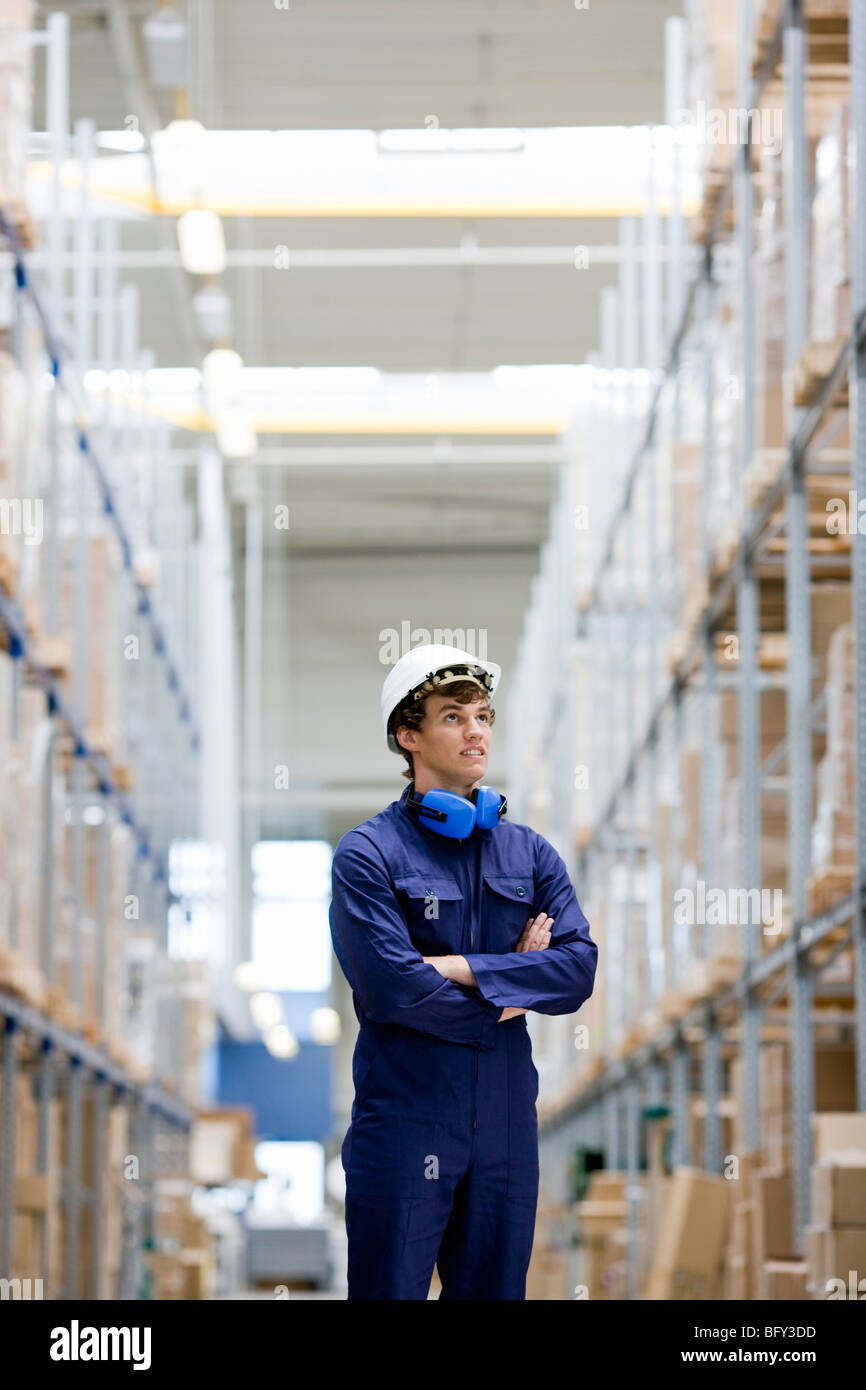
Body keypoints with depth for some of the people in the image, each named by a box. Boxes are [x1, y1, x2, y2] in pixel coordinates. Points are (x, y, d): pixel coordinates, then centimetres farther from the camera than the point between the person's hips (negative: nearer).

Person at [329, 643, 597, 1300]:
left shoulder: (530, 852, 11)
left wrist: (464, 968, -14)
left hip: (507, 1122, 5)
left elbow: (580, 967, -3)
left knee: (495, 1288, 11)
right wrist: (507, 996, -6)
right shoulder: (368, 853, -5)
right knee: (391, 1288, -2)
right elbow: (391, 988, -17)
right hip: (405, 1119, -5)